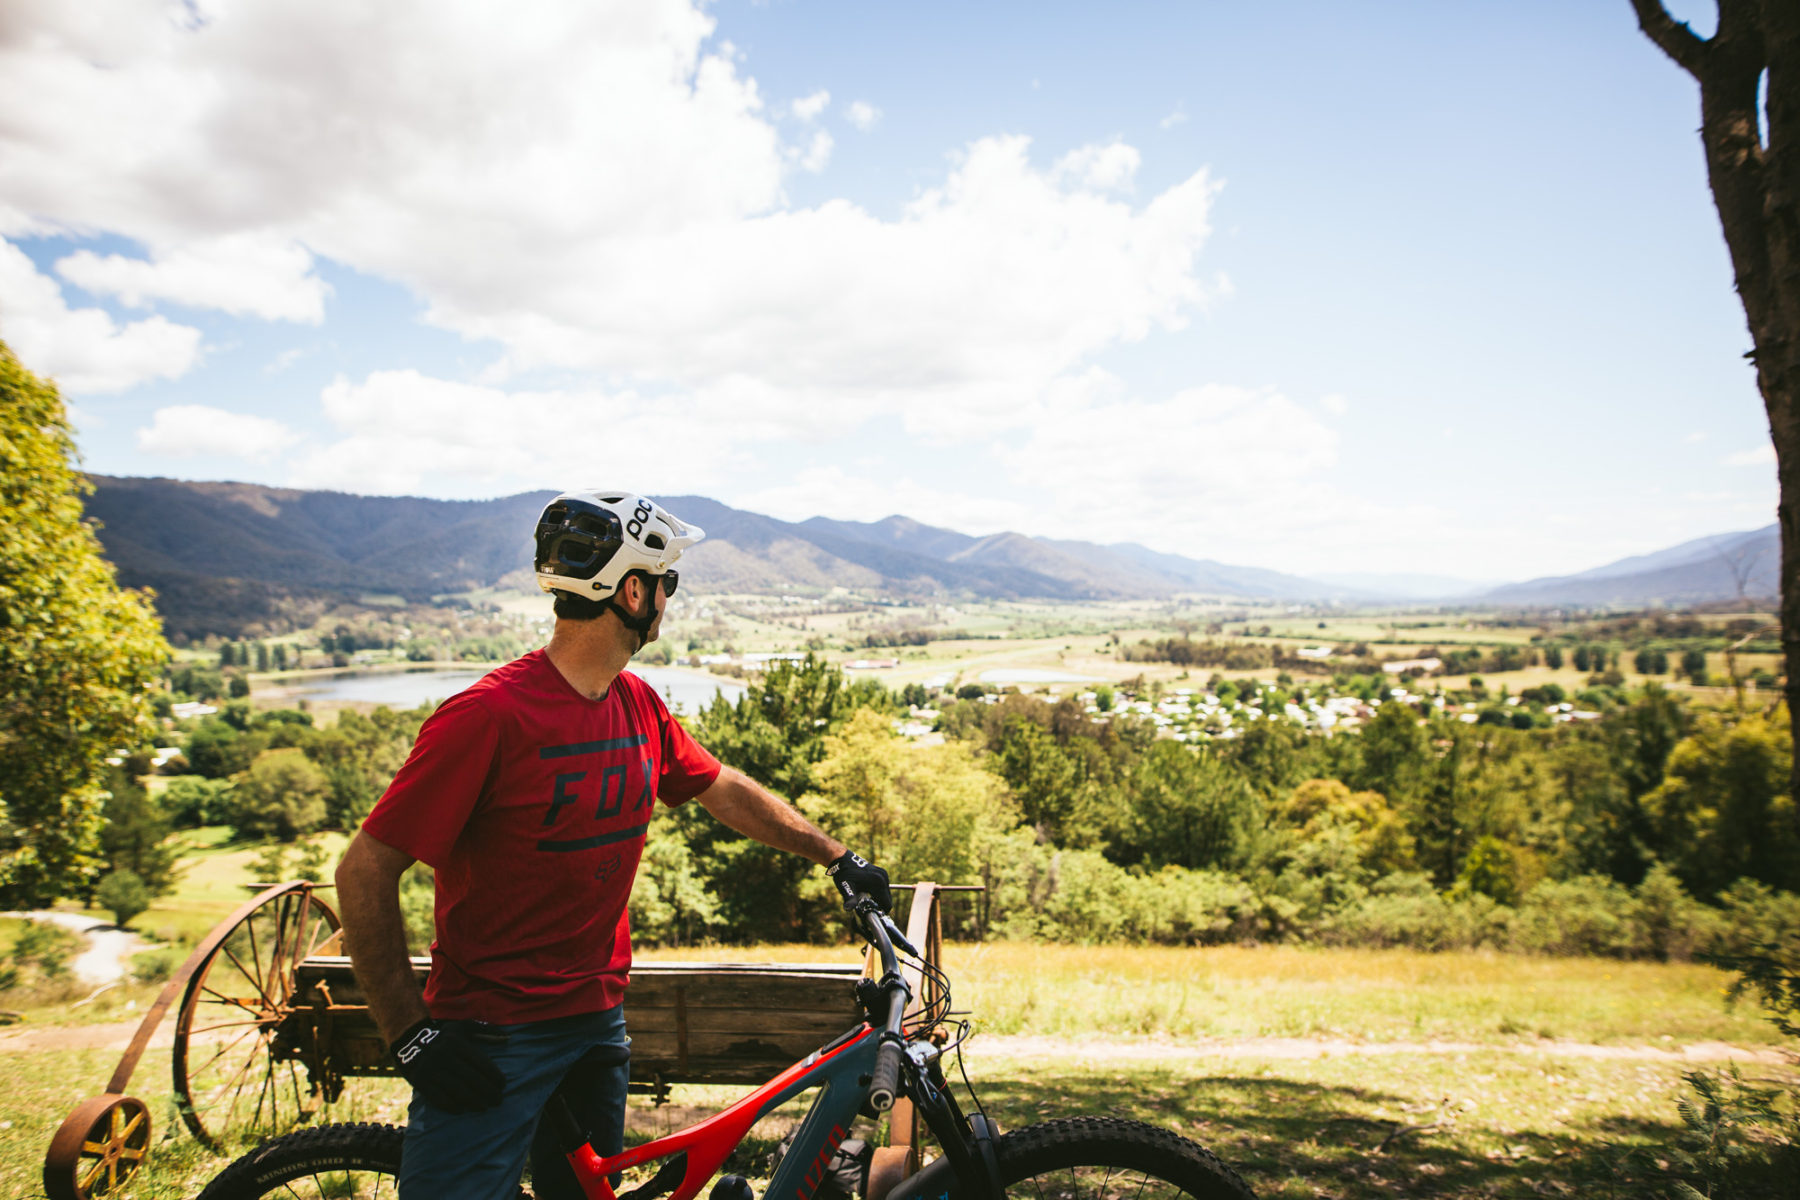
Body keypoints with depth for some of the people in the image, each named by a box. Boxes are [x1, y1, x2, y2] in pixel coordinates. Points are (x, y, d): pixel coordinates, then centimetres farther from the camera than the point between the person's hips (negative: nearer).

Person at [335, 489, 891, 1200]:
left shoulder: (639, 705, 0)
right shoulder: (489, 715, -23)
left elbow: (724, 789, 13)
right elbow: (366, 873, -18)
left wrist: (837, 857, 13)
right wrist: (412, 1034, -16)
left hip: (598, 1017, 7)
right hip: (489, 1037, -6)